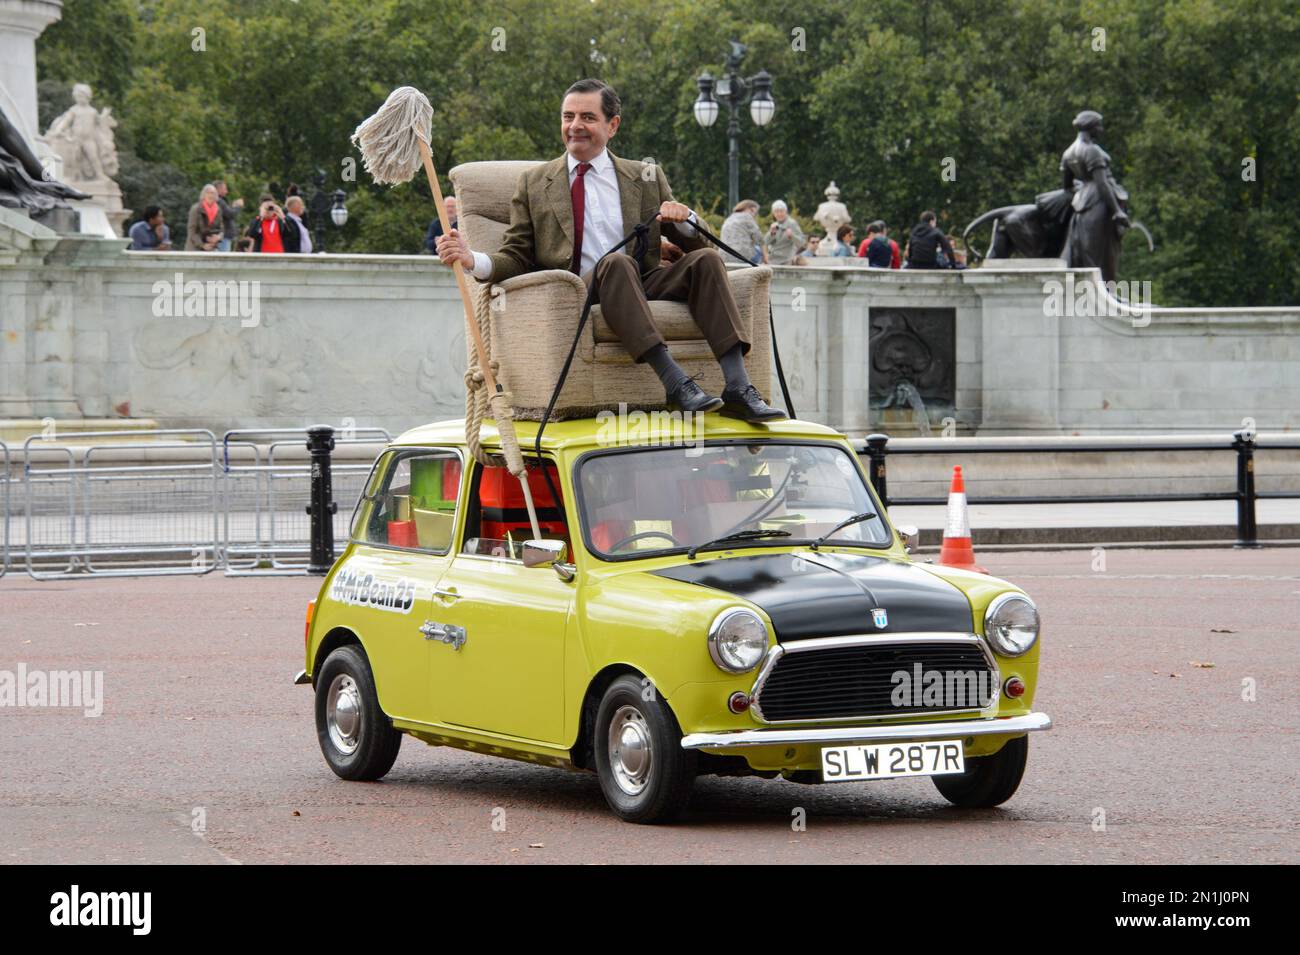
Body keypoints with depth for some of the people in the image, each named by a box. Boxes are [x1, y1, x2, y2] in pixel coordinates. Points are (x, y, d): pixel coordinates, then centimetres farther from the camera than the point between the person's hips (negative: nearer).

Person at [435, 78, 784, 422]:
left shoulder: (646, 178, 21)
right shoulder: (534, 184, 17)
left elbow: (694, 242, 20)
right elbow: (517, 258, 12)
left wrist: (684, 219, -4)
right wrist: (472, 259, -9)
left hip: (644, 289, 3)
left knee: (706, 259, -23)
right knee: (617, 262, -35)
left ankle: (737, 387, -36)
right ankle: (674, 382, -46)